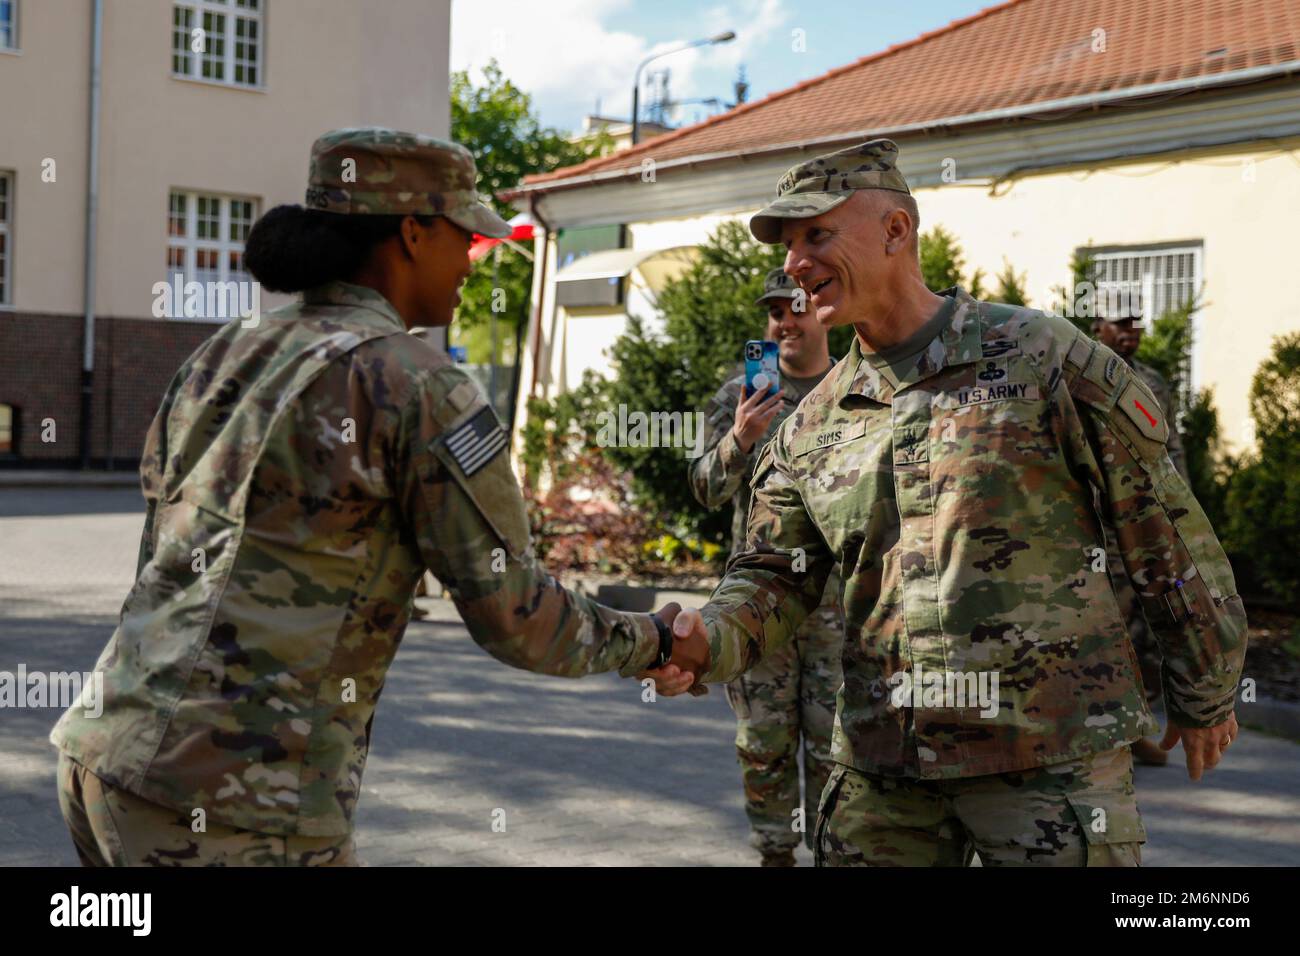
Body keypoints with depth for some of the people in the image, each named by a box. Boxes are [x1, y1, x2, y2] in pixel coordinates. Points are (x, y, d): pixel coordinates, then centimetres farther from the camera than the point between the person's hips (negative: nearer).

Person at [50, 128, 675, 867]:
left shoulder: (221, 357, 13)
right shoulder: (420, 387, -9)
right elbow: (516, 618, -7)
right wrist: (646, 642, 10)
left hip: (108, 761, 8)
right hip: (236, 808, -8)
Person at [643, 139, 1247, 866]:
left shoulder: (1041, 356, -5)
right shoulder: (813, 426, 9)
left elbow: (1166, 531, -1)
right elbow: (773, 579, 10)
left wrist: (1208, 696, 4)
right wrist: (704, 641, -12)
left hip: (1051, 754, -4)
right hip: (882, 765, 5)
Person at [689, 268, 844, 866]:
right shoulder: (739, 396, 5)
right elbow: (707, 490, -3)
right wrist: (738, 441, -22)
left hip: (840, 597, -1)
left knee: (833, 742, 2)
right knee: (764, 740, 7)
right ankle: (774, 851, 19)